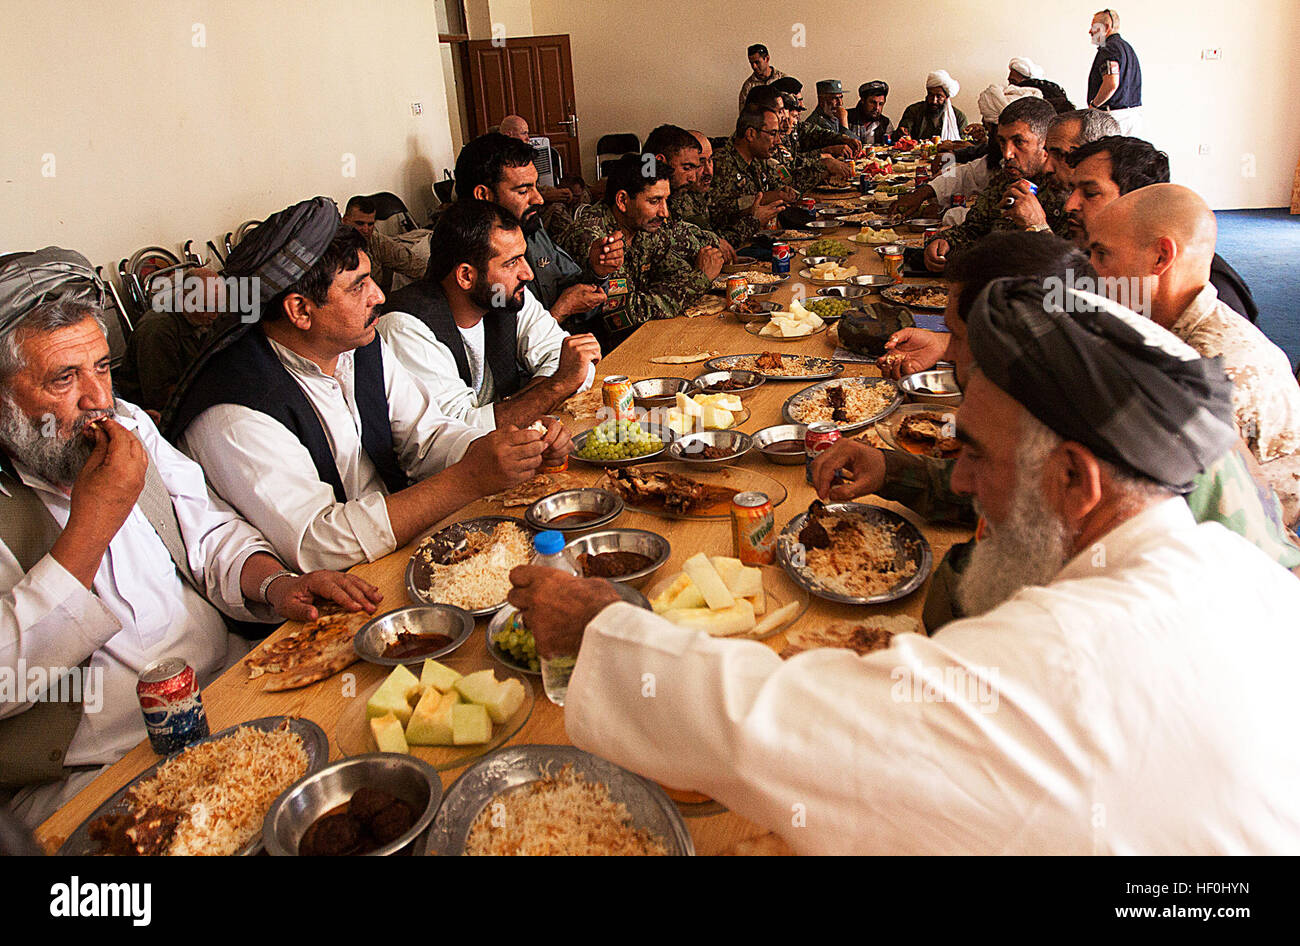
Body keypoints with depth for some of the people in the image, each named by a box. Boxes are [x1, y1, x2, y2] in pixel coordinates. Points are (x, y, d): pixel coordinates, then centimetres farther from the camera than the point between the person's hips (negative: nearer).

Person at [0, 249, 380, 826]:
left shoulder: (128, 424, 9)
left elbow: (208, 530, 15)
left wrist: (275, 583, -5)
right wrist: (89, 528, -23)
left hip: (232, 677, 6)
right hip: (96, 776, -6)